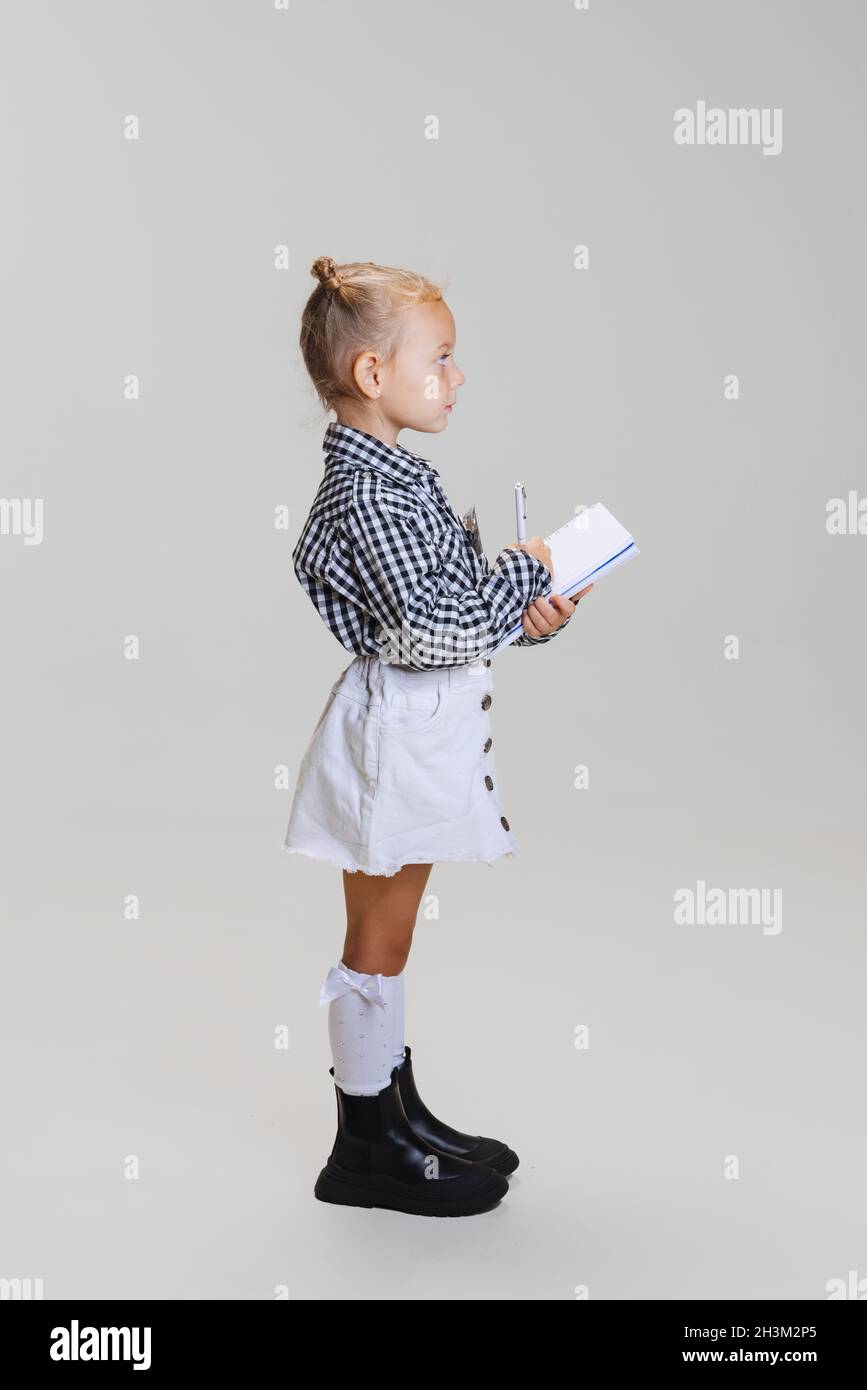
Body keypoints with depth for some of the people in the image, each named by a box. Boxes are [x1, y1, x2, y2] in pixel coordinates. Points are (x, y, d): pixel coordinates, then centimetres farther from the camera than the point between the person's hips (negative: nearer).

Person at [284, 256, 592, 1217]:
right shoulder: (367, 491, -20)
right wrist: (524, 572, -14)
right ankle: (367, 1149, 18)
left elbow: (454, 605, 16)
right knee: (377, 944, 3)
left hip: (420, 732, 10)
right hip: (395, 736, -10)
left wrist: (527, 617, -1)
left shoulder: (391, 476, 12)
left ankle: (397, 1113, 33)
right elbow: (428, 629, -27)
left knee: (385, 940, 19)